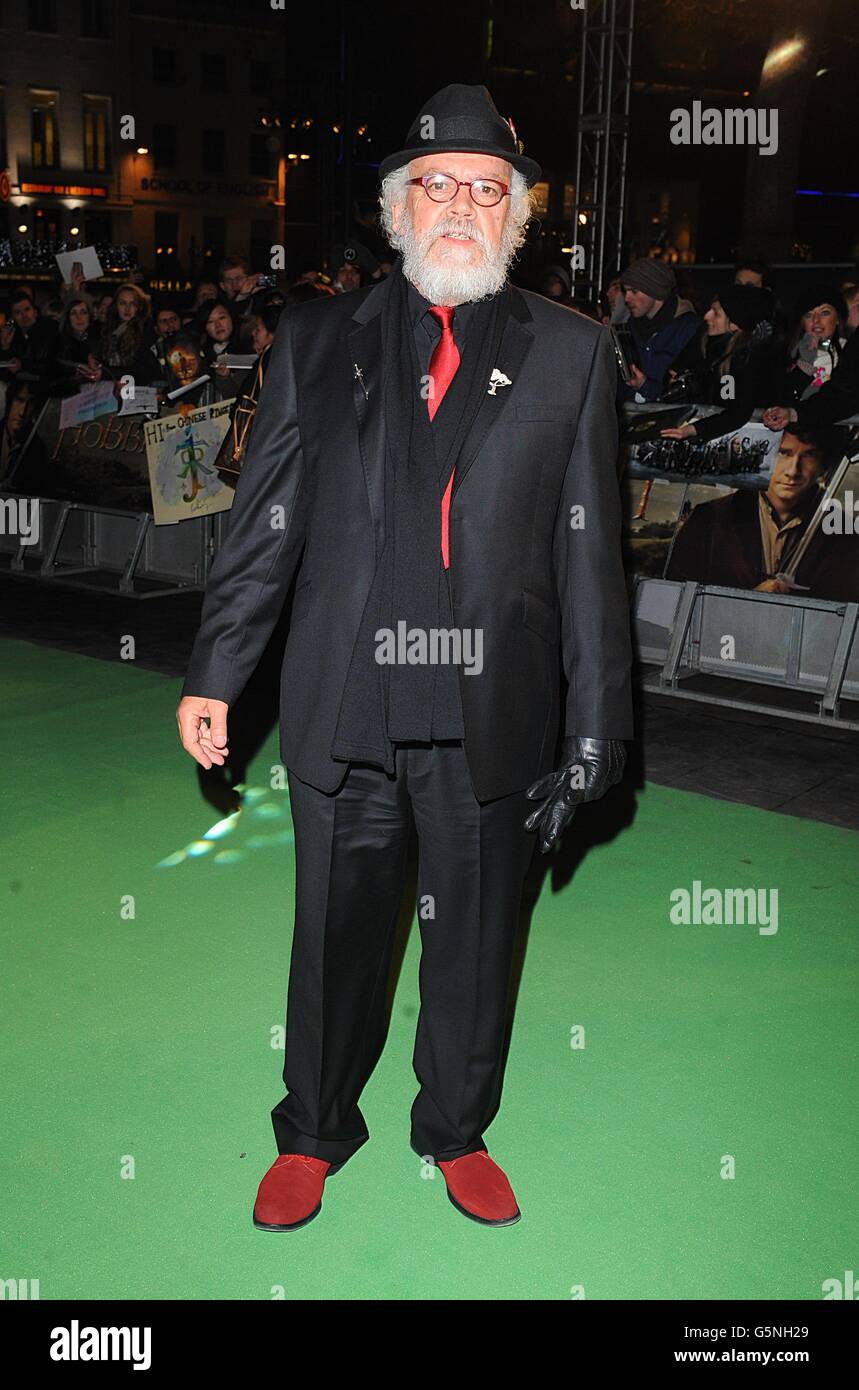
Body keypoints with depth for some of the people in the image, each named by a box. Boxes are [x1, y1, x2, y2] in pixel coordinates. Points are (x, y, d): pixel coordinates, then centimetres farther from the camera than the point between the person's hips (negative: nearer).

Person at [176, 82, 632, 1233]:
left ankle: (457, 1130, 40)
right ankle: (314, 1132, 39)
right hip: (344, 706, 1)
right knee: (335, 934, 14)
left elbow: (590, 558, 1)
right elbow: (266, 522, 6)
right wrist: (214, 676, 3)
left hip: (494, 715, 0)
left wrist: (594, 730, -1)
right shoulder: (317, 340, 5)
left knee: (477, 939, 14)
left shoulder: (570, 354, 3)